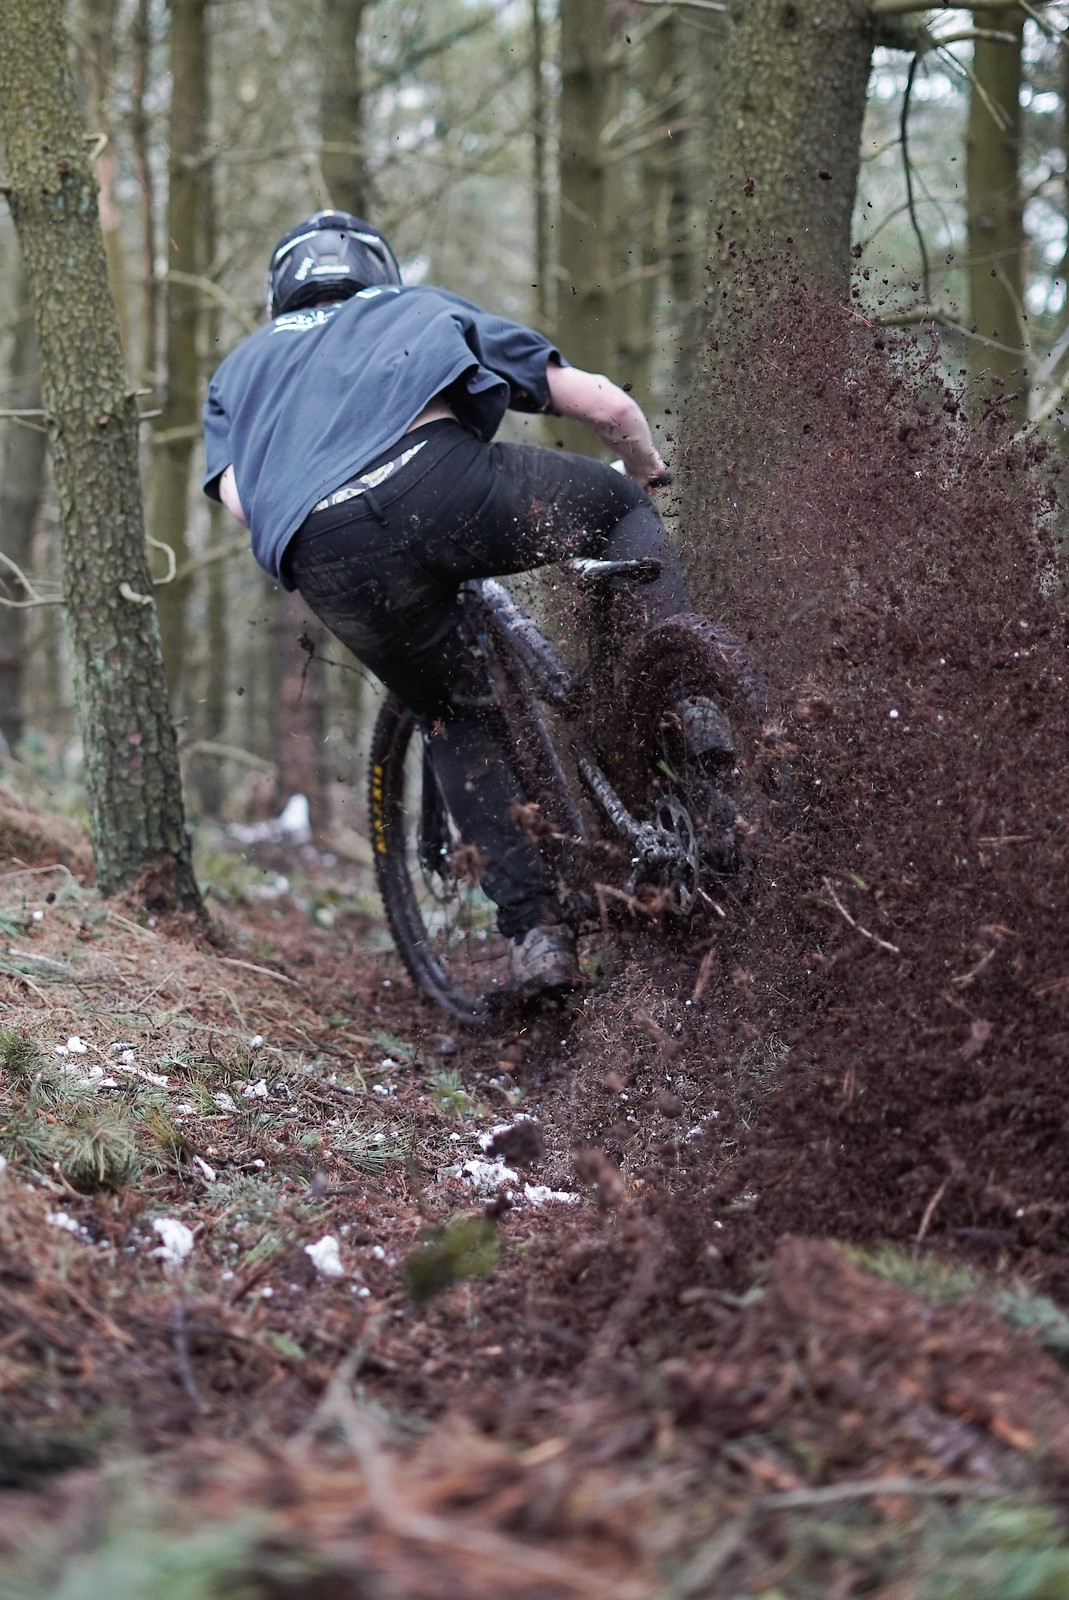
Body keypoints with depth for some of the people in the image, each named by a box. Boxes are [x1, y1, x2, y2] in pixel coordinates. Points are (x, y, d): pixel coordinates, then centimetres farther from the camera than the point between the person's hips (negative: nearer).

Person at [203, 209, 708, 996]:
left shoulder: (242, 365, 40)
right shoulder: (426, 306, 38)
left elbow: (240, 499, 17)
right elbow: (608, 405, 33)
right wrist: (653, 478, 55)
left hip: (326, 555, 2)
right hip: (439, 478, -2)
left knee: (460, 721, 25)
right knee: (623, 512, 27)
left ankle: (534, 928, 15)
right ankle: (682, 707, 10)